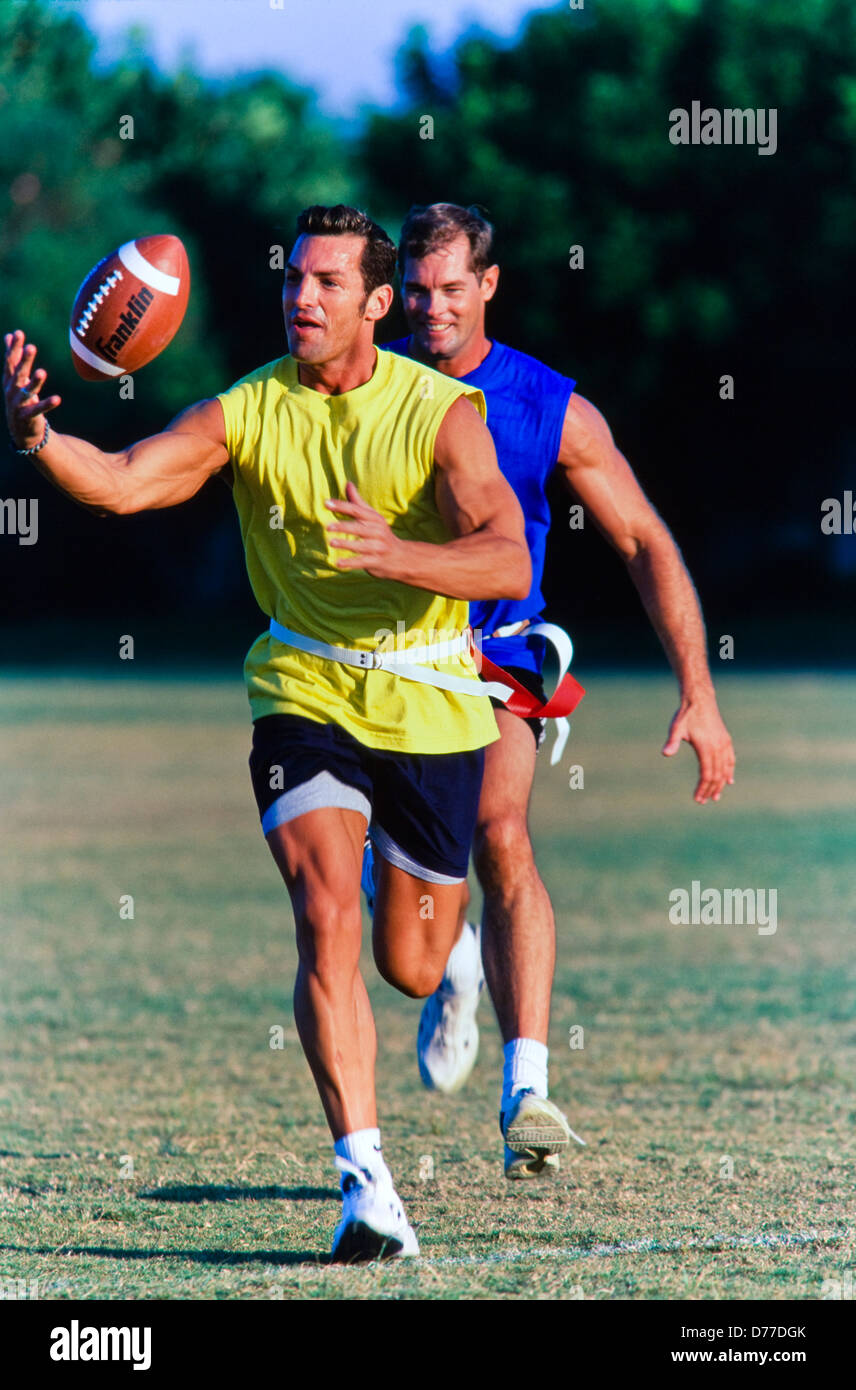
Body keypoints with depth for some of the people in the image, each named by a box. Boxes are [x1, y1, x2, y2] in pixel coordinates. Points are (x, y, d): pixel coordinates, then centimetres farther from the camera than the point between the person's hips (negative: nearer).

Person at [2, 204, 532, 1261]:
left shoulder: (441, 411, -11)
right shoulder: (247, 412, -7)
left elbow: (508, 564, -21)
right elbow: (122, 482, -20)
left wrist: (397, 554, -40)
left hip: (431, 706, 0)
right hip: (303, 697, 0)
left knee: (409, 967, 12)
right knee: (327, 922, -22)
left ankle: (446, 924, 53)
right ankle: (365, 1180, -23)